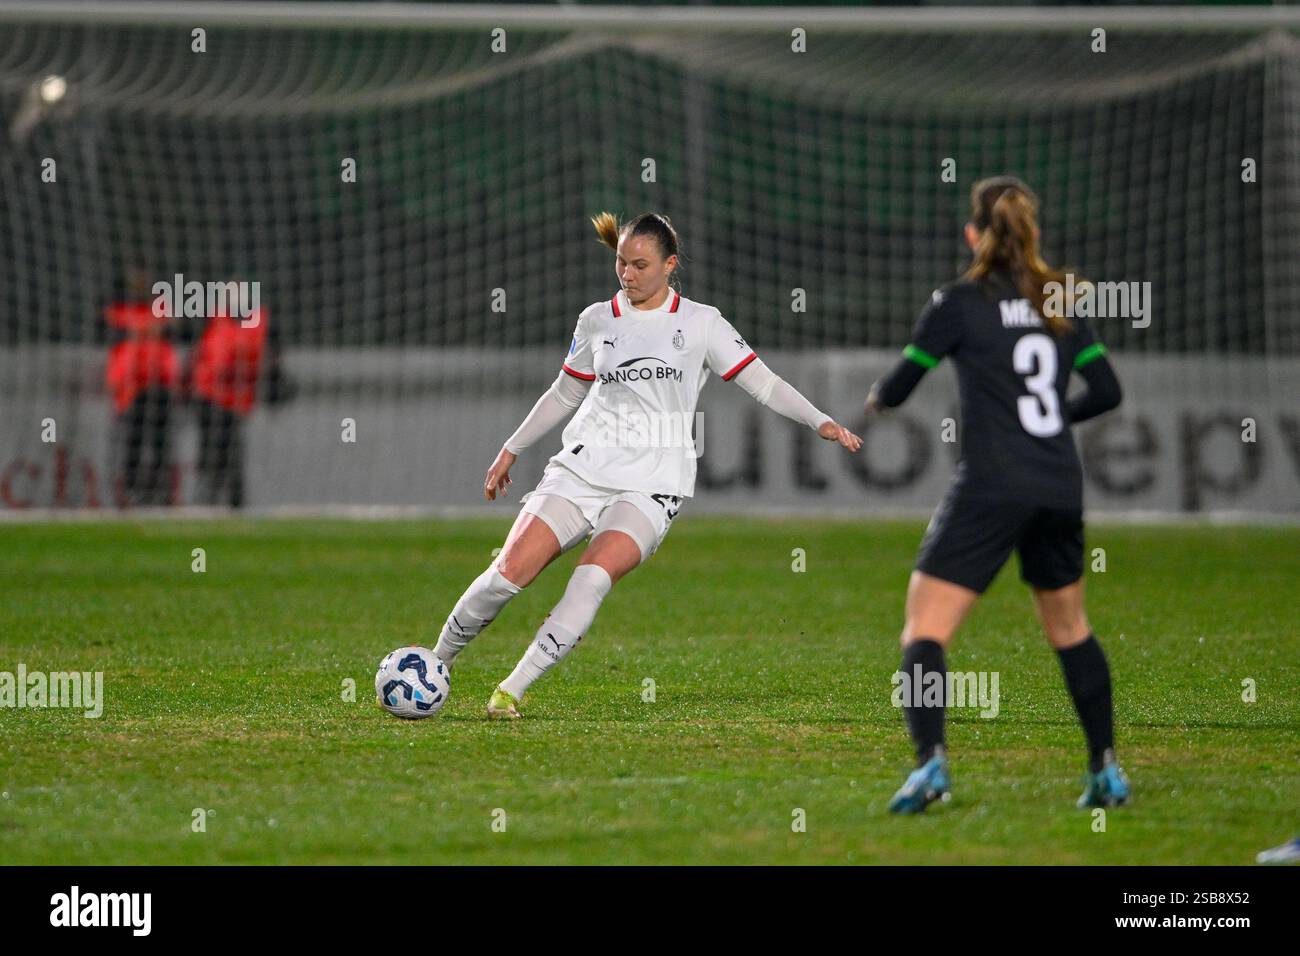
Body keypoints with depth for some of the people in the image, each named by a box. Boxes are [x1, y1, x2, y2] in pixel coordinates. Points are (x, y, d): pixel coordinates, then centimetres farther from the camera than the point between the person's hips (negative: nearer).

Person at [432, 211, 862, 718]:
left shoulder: (701, 323, 3)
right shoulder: (597, 320, 11)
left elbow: (763, 382, 2)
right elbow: (565, 393, 24)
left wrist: (820, 421, -11)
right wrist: (512, 448, 26)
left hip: (651, 485, -2)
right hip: (581, 468, 2)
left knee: (593, 578, -27)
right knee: (510, 572, -14)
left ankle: (512, 690, -20)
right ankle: (435, 663, 6)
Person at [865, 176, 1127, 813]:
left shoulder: (959, 303, -4)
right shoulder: (1058, 301, 9)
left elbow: (896, 389, 0)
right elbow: (1106, 391, 10)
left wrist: (877, 398, 23)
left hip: (990, 491, -5)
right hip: (1059, 491, 5)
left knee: (924, 631, -6)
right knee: (1069, 628, 23)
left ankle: (929, 761, -26)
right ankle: (1106, 768, 22)